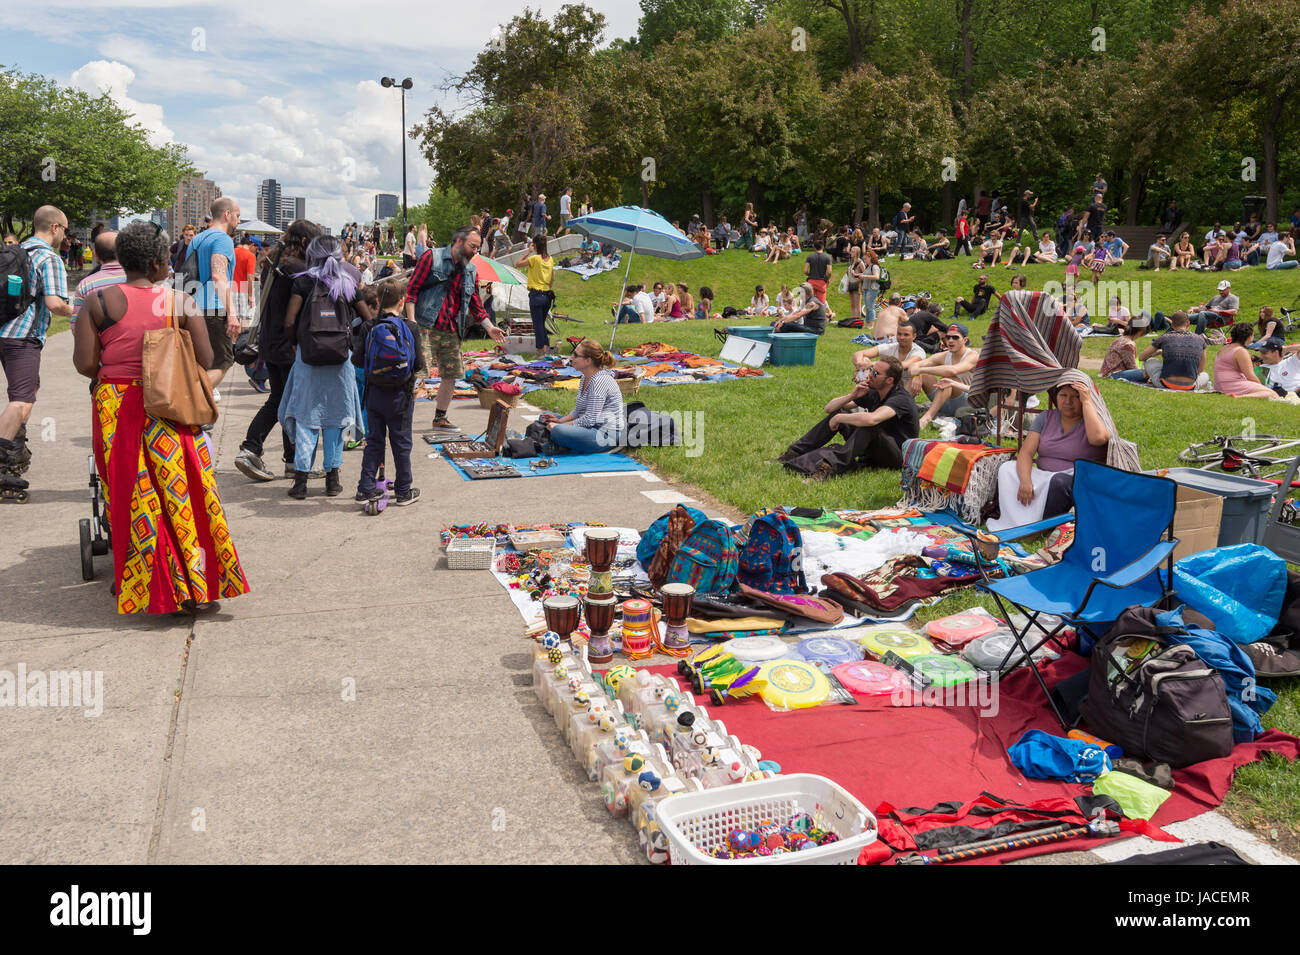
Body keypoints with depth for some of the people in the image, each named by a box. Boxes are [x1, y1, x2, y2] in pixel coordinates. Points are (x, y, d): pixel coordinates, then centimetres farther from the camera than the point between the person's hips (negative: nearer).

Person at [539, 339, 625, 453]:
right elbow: (579, 409, 18)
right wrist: (560, 420, 1)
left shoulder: (600, 381, -21)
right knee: (545, 418, 14)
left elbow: (590, 419, -23)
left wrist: (560, 425, -18)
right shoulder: (586, 378, 12)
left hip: (607, 434, -11)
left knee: (558, 431, -32)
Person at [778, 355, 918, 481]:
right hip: (872, 453, 8)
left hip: (898, 457, -8)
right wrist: (852, 396, -15)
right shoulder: (872, 392, 2)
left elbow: (871, 419, -43)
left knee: (870, 425, -35)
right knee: (837, 412, -1)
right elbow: (829, 407, 4)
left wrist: (838, 419, -28)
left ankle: (832, 465, -45)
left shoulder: (901, 398, -22)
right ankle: (794, 453, -7)